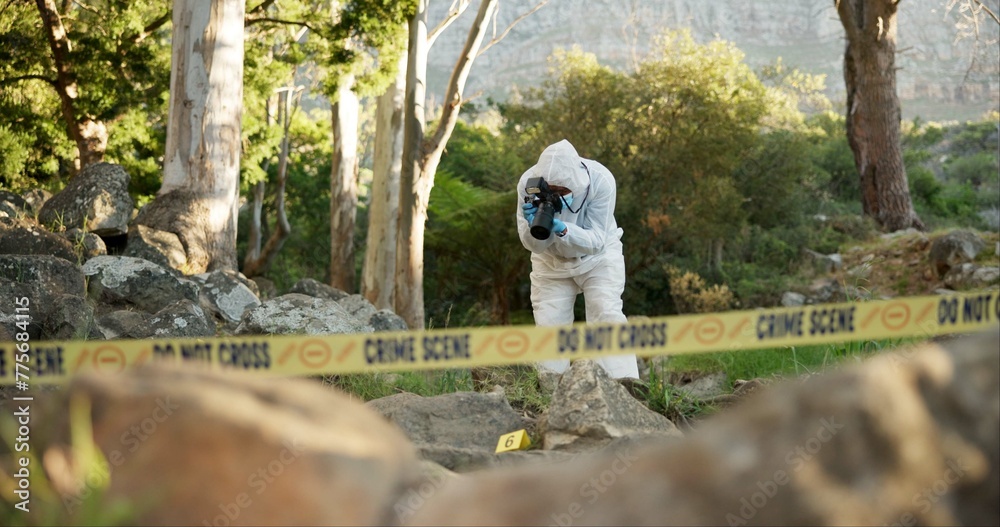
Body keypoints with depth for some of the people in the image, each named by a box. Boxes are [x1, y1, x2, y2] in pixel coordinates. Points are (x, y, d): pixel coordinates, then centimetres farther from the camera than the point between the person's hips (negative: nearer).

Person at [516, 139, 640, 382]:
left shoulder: (600, 180, -31)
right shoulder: (528, 182, -26)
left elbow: (596, 240, -29)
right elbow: (532, 244, -19)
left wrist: (562, 229, -46)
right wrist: (535, 226, -42)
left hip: (598, 256, -2)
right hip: (551, 262, 2)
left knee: (607, 314, -17)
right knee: (548, 323, -3)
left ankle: (624, 384, -22)